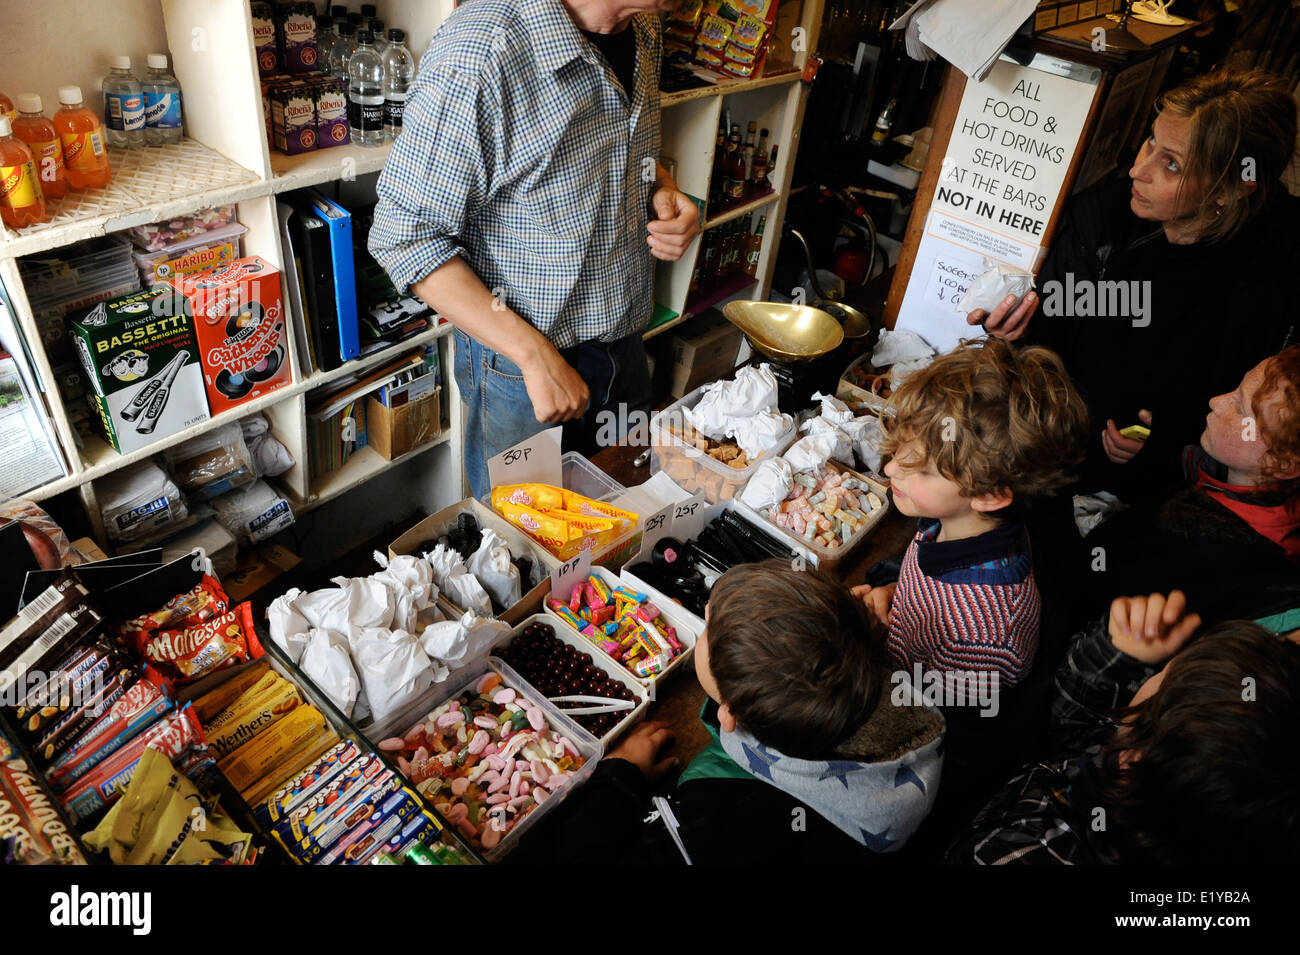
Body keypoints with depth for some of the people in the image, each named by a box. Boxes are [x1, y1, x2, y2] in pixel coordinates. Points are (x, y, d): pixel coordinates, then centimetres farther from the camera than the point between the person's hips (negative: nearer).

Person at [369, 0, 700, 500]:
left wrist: (664, 191, -6)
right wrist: (535, 355, -26)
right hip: (518, 361, -6)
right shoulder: (478, 53, -26)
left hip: (625, 344, 7)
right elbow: (405, 234, -22)